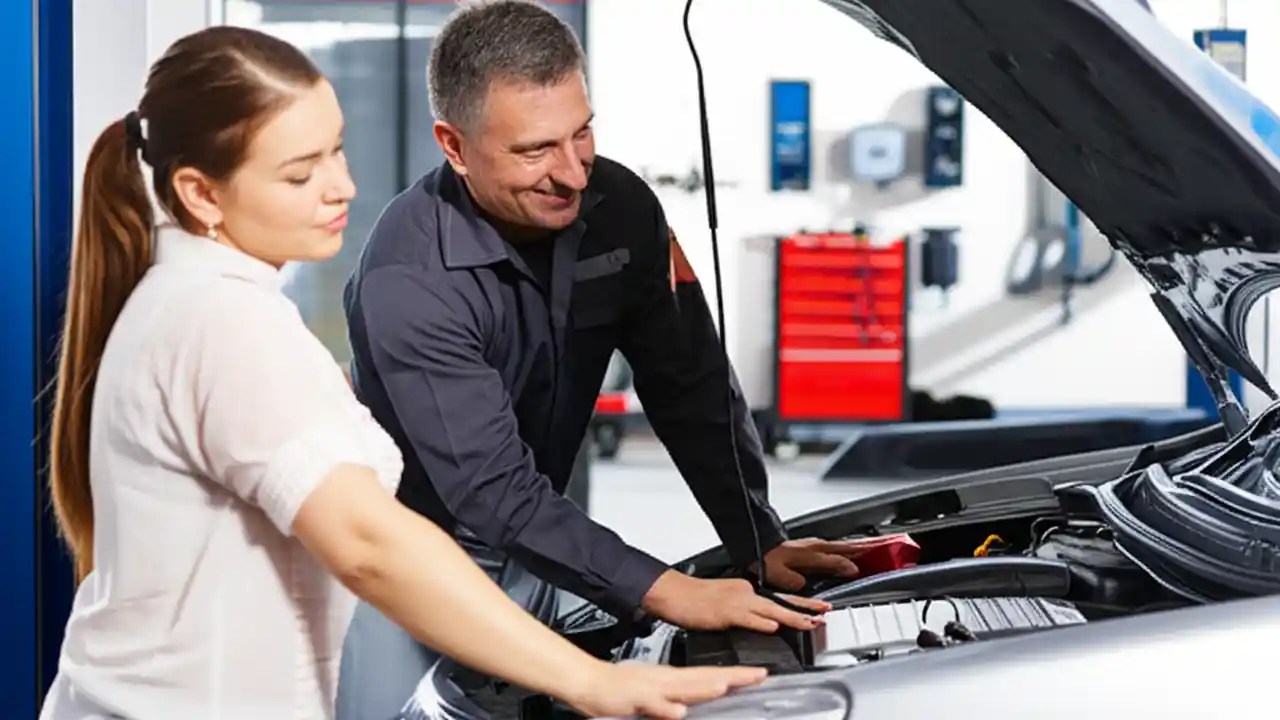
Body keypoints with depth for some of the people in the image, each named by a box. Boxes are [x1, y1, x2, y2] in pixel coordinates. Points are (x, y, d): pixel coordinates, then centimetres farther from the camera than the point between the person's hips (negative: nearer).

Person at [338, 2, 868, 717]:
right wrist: (663, 591, -39)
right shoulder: (408, 279, -29)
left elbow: (693, 387, -2)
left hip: (528, 549, 6)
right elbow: (492, 490, -33)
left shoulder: (621, 209, -11)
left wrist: (762, 543, -10)